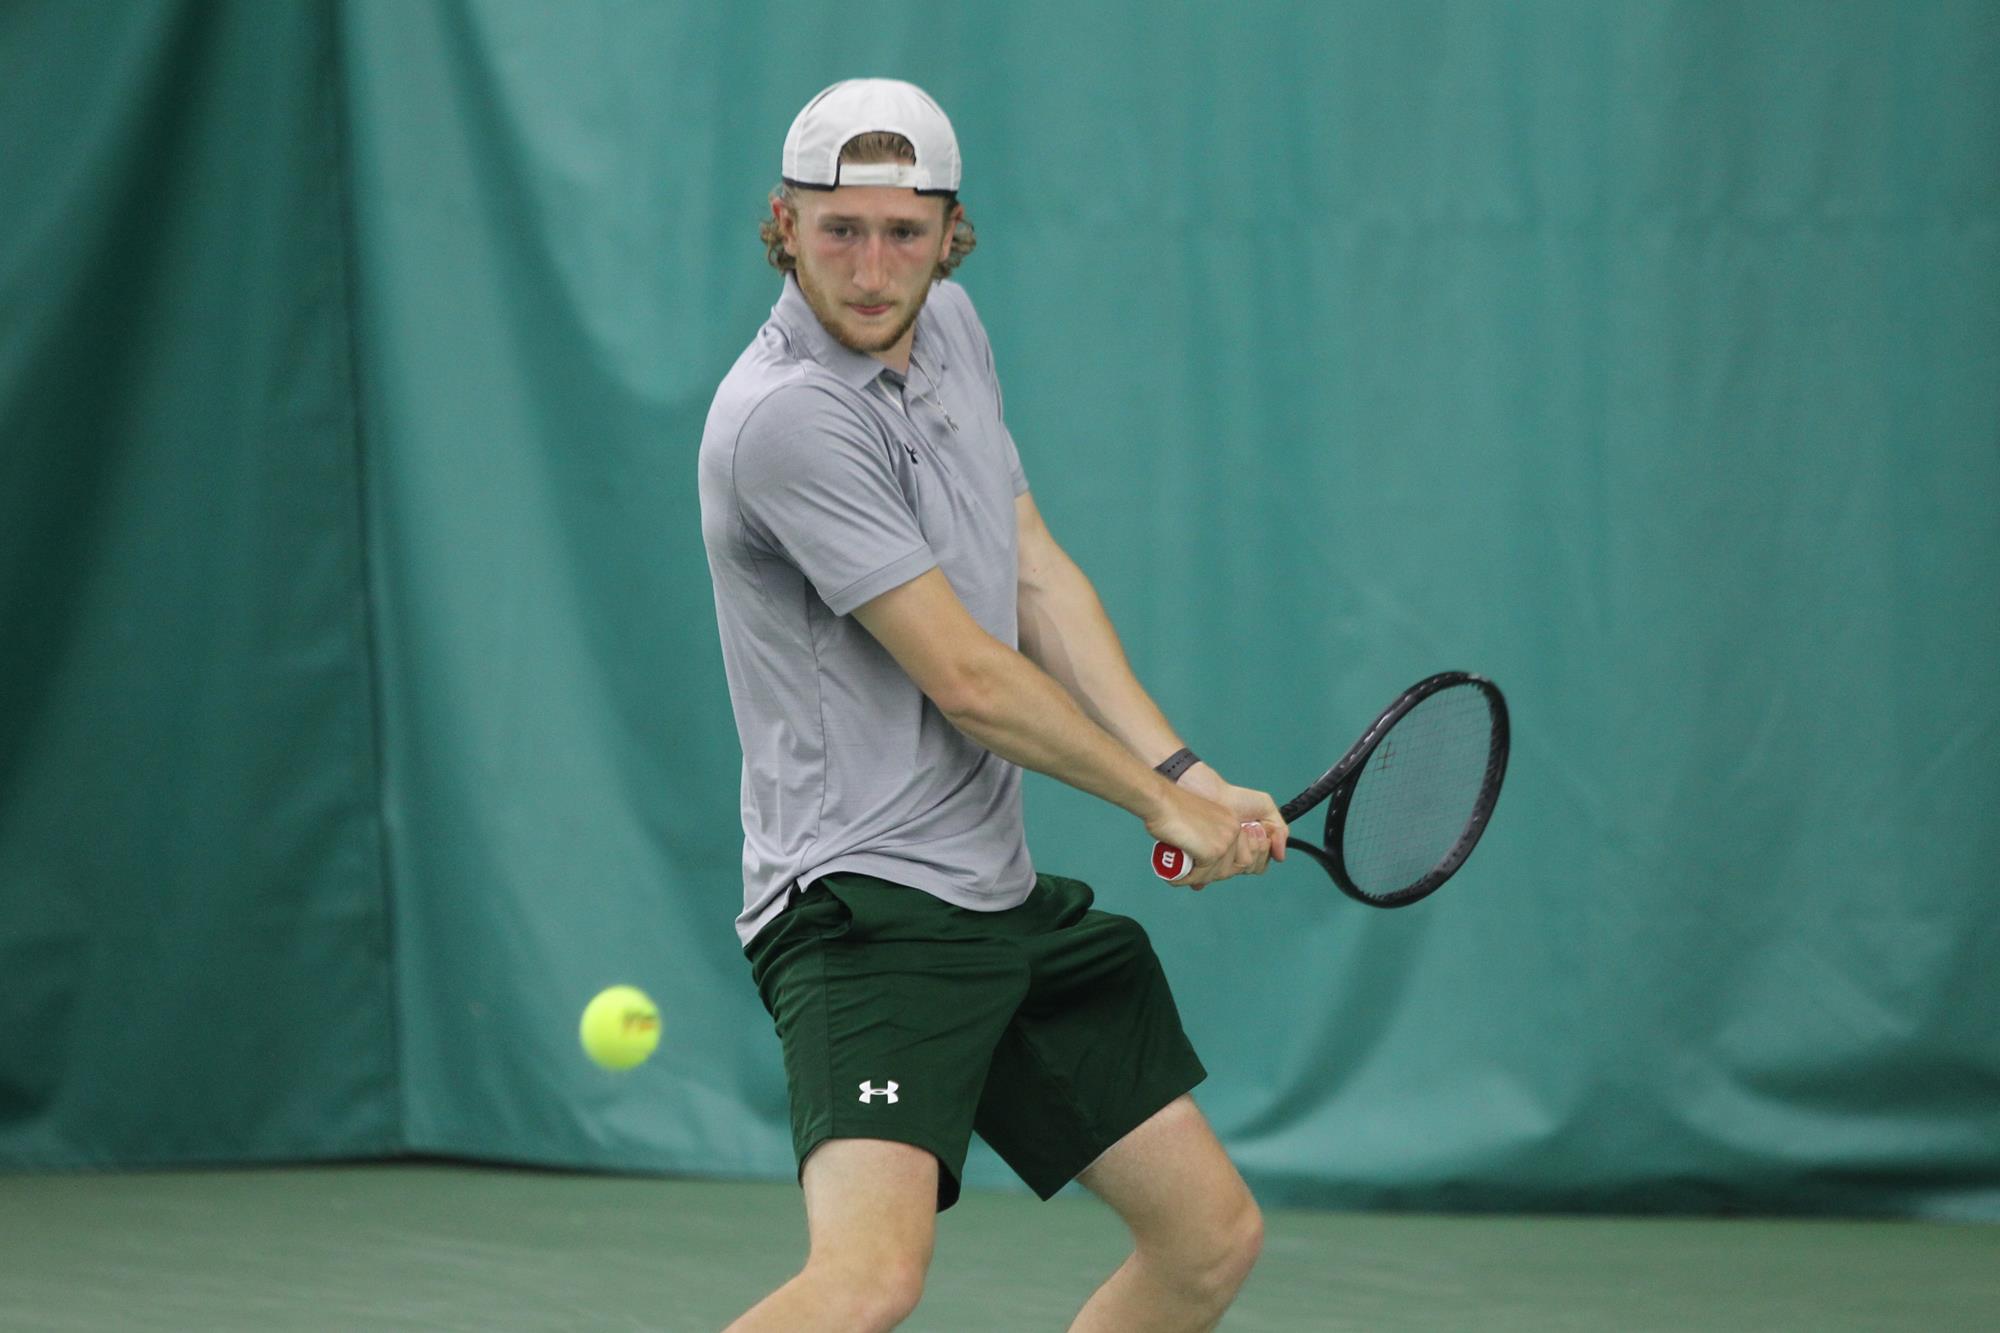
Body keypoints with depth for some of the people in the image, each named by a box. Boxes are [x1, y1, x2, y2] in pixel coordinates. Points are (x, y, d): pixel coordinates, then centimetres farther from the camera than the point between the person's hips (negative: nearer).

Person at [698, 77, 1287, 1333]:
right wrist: (1162, 803, -4)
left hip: (1002, 896, 10)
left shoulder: (947, 325, 8)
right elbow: (967, 681, -17)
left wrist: (1187, 773, 4)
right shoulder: (786, 416, -20)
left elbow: (1037, 576, 15)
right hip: (865, 907, -9)